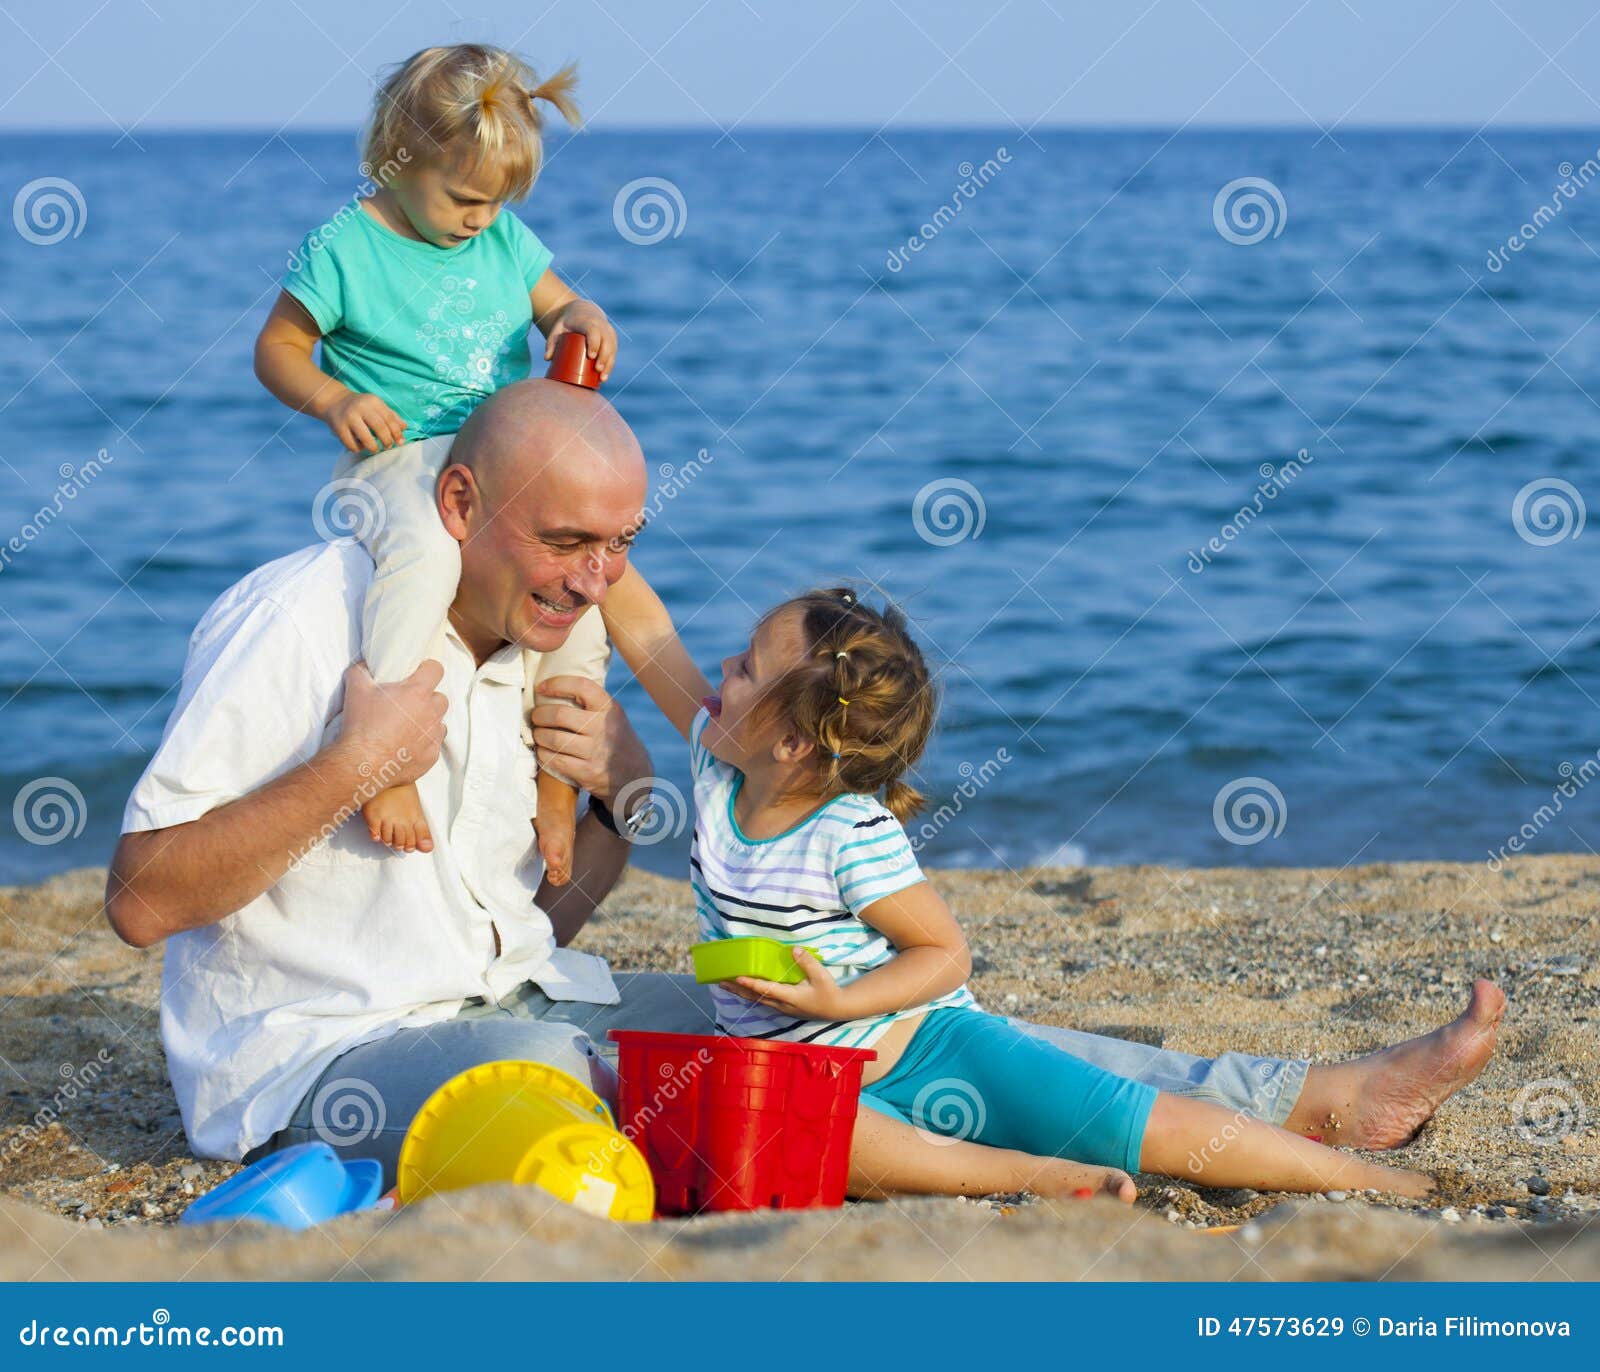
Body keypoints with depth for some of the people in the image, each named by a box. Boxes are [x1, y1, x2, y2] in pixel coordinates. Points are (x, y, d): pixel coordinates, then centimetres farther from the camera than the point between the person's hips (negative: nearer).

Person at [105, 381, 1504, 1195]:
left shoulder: (543, 653, 10)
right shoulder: (302, 621, -14)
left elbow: (532, 932, 12)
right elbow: (142, 899, -18)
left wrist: (624, 797, -7)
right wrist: (351, 769, -25)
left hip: (513, 1002, 7)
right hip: (314, 1056, -7)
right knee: (578, 1071, -38)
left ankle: (1327, 1097, -5)